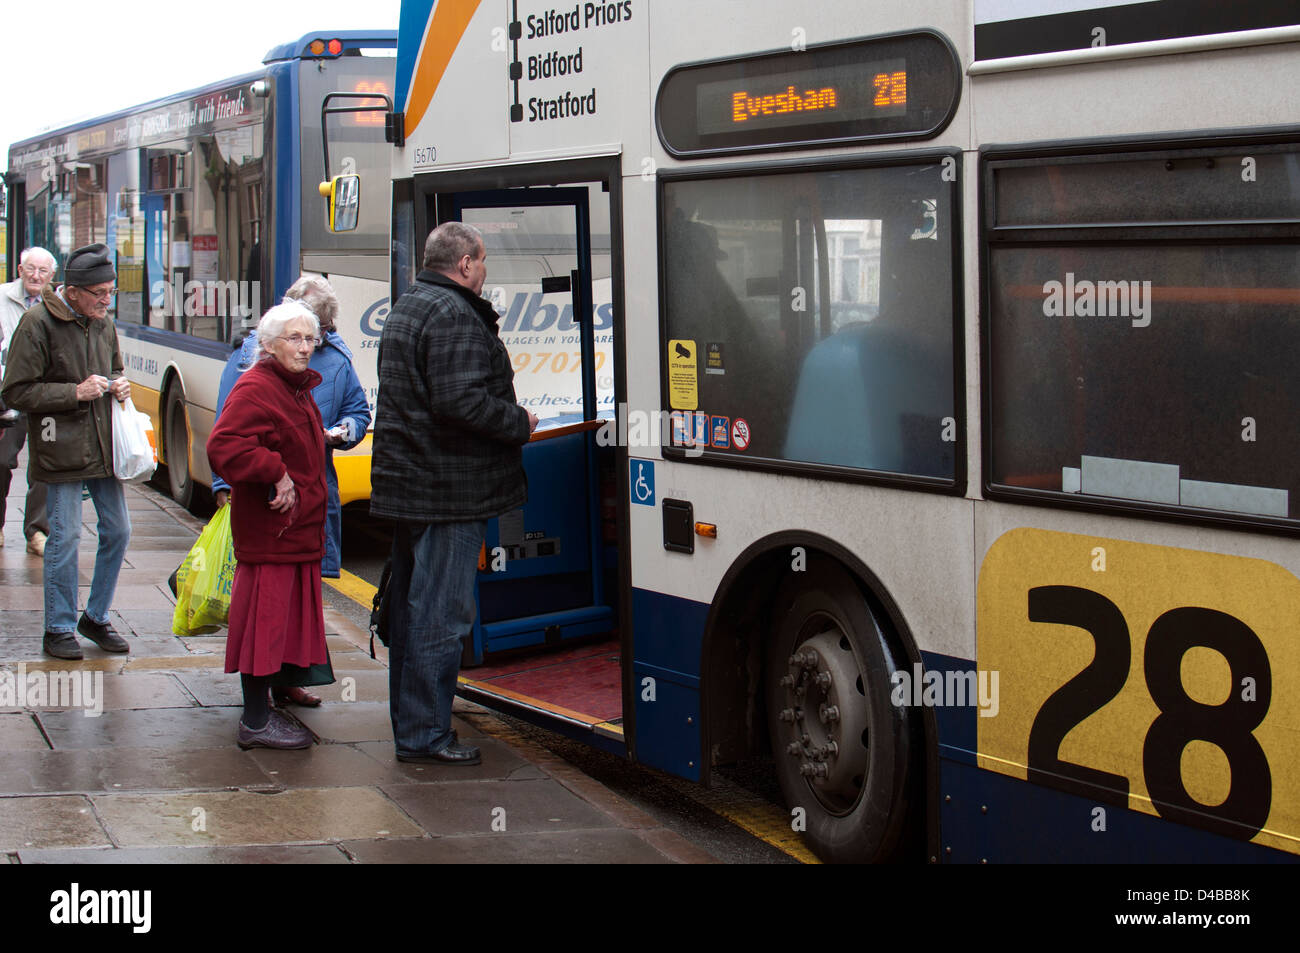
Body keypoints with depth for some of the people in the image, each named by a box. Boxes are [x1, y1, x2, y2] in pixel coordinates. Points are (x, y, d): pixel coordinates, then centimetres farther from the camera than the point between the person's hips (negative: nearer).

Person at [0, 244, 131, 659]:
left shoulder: (103, 324, 9)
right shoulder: (37, 324, -11)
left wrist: (119, 385, 3)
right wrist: (75, 392, -18)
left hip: (104, 446, 6)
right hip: (62, 450, -6)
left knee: (118, 531, 8)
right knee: (65, 537, -3)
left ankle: (96, 617, 25)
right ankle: (59, 629, 11)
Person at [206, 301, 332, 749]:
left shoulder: (297, 389, 17)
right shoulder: (255, 389, -15)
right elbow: (223, 446, -27)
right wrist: (276, 473, -25)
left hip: (298, 530, 10)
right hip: (269, 532, -10)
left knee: (287, 620, 14)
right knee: (266, 618, -6)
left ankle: (263, 708, 23)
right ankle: (255, 723, 0)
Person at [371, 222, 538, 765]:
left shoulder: (406, 309, 18)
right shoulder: (454, 316, -16)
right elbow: (459, 401, -26)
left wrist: (502, 401, 18)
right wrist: (519, 424, -12)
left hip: (404, 487, 11)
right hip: (449, 491, -11)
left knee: (410, 605, 16)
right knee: (441, 612, -5)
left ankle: (408, 722, 25)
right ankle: (424, 734, -2)